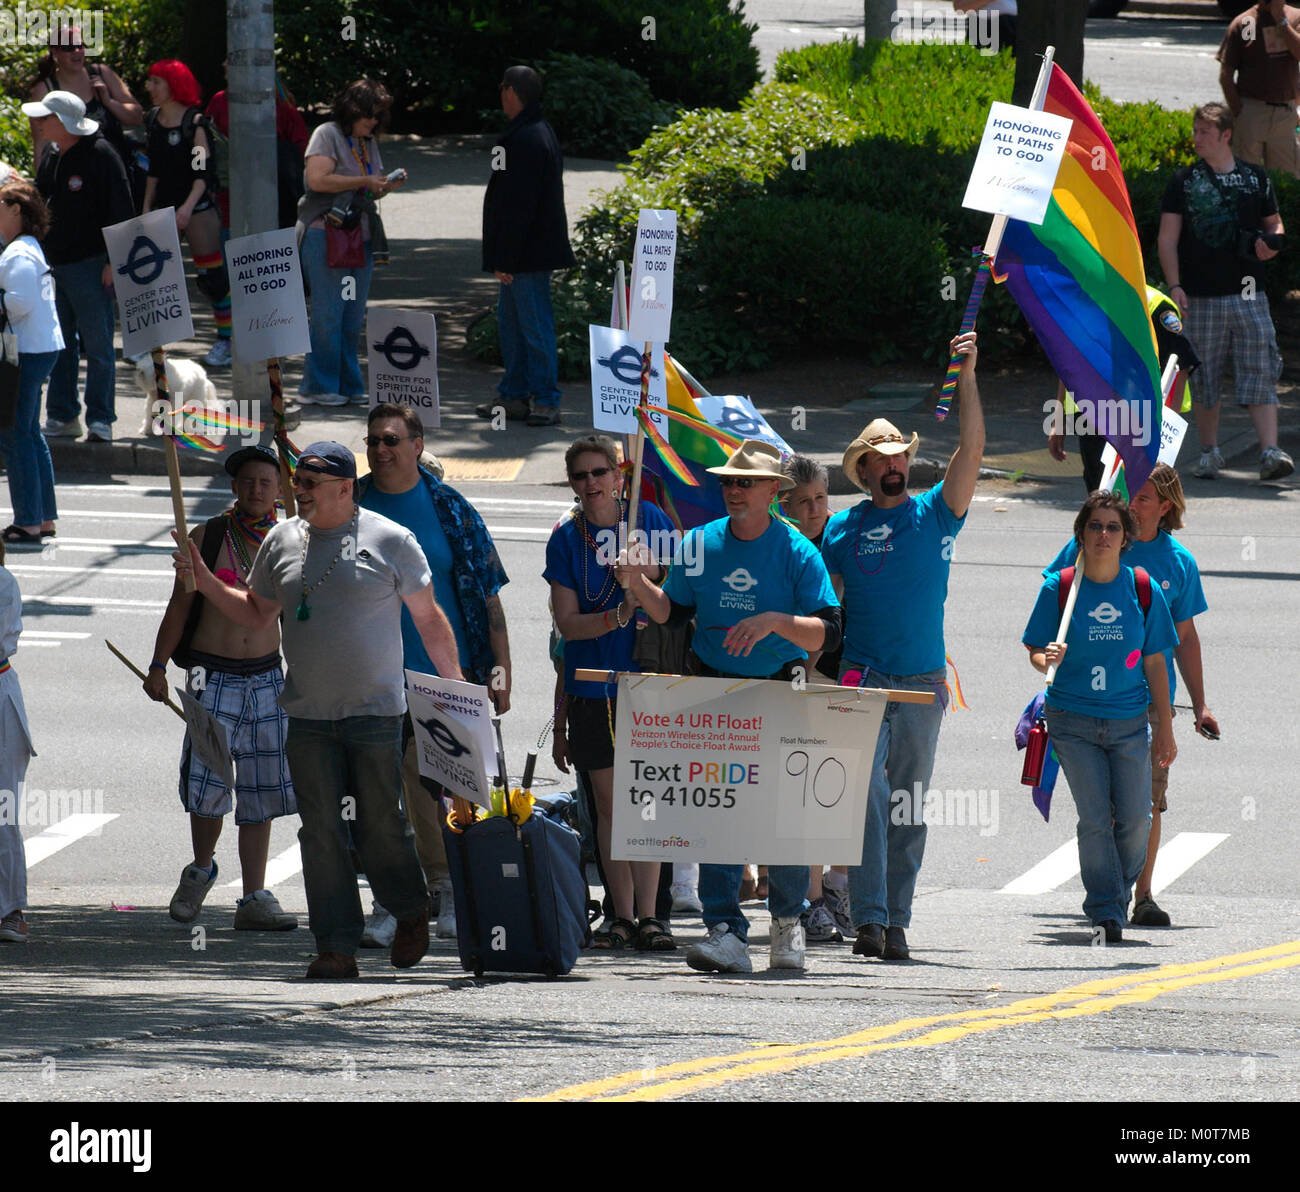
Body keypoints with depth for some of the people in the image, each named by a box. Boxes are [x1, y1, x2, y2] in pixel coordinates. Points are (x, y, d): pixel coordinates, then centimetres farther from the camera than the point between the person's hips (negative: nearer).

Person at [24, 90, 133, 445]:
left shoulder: (100, 155, -12)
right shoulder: (50, 154, 10)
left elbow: (121, 211, -12)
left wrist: (114, 261, -14)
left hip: (90, 264, -7)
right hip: (53, 264, 7)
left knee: (97, 346, -2)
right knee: (60, 345, 9)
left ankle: (100, 420, 3)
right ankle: (62, 417, 16)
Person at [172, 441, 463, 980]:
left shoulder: (390, 541, -1)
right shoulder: (281, 542, 10)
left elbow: (429, 618, 4)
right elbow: (257, 613, 22)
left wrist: (456, 687, 1)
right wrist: (206, 584, 7)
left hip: (375, 712, -3)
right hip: (307, 714, 3)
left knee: (380, 825, -1)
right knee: (321, 832, -1)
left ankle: (410, 913, 25)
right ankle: (336, 948, 1)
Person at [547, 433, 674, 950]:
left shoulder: (650, 520, 1)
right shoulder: (566, 538, 3)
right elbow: (567, 623, -3)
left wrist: (646, 583, -16)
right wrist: (618, 616, -20)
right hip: (591, 688, 1)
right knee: (609, 803, 3)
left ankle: (648, 915, -8)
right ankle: (622, 916, 9)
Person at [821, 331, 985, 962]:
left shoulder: (936, 514, 7)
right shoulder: (843, 529, 8)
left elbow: (971, 449, -3)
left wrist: (967, 378, -9)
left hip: (923, 682, 1)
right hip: (862, 678, -1)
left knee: (907, 806, 5)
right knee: (867, 797, -13)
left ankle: (897, 922, 9)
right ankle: (869, 918, -18)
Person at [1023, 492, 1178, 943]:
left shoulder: (1144, 590, 2)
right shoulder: (1058, 588, -2)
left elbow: (1154, 664, 7)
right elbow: (1036, 653, 2)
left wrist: (1165, 729, 7)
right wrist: (1048, 659, -23)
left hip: (1129, 723, 2)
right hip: (1073, 720, -2)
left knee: (1135, 820, -2)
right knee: (1095, 819, -9)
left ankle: (1112, 899, 22)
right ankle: (1105, 912, 0)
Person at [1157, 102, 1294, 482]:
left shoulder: (1255, 178, 8)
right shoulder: (1184, 181, 4)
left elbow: (1274, 225, 18)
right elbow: (1167, 239, 2)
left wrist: (1270, 245, -5)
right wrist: (1174, 285, -10)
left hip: (1248, 294, 0)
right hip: (1202, 295, 0)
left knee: (1260, 372, -8)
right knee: (1204, 376, 4)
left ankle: (1270, 452, -13)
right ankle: (1209, 452, 18)